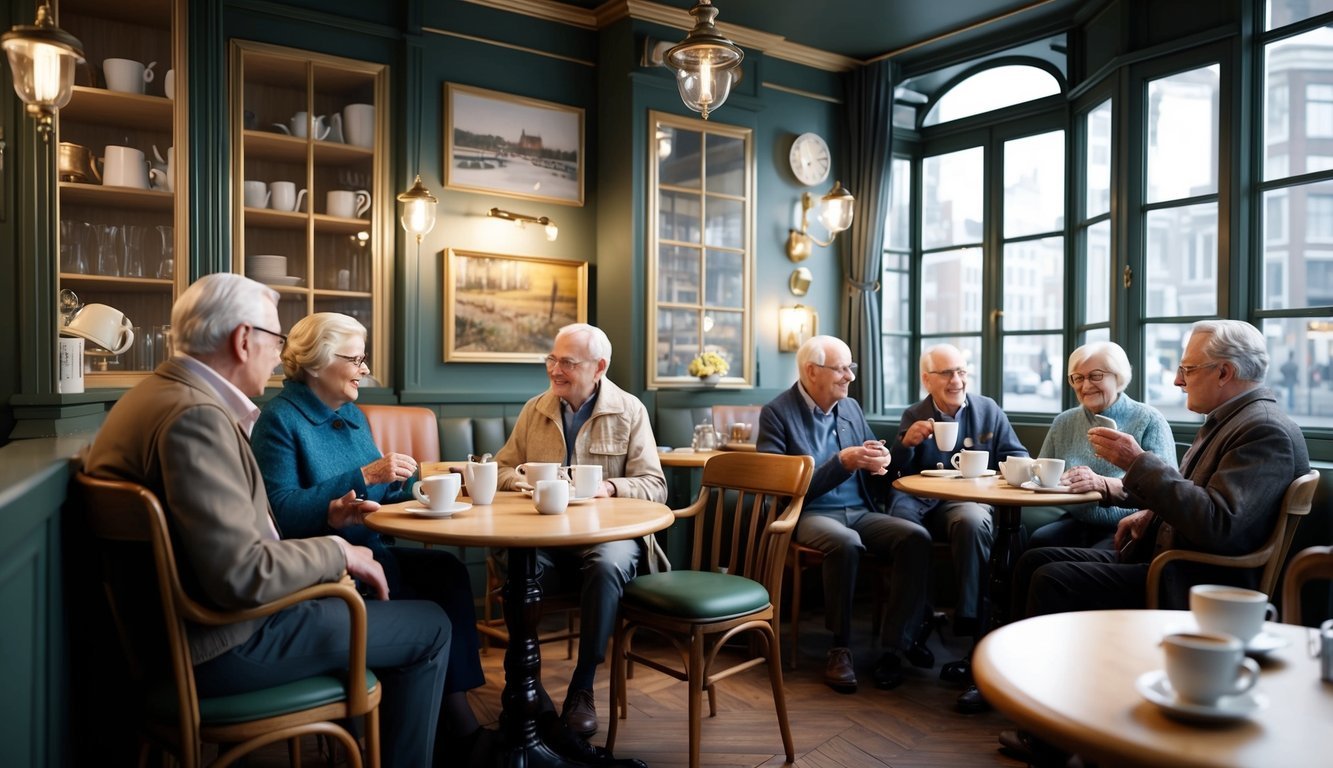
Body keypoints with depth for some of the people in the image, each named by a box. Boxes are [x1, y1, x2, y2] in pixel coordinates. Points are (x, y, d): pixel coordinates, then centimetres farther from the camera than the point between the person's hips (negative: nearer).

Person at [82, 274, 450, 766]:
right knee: (429, 628, -2)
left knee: (363, 592, 26)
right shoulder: (196, 415, -25)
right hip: (225, 642, -10)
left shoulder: (158, 393, 6)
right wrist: (337, 551, -14)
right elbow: (242, 575, -30)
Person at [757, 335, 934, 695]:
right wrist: (842, 462, -19)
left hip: (860, 511, 6)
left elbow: (873, 461, 21)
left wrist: (878, 462, -6)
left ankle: (897, 644, -13)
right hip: (809, 514, -5)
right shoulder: (777, 412, -4)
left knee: (917, 537, -22)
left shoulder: (851, 407, 13)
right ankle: (840, 647, -17)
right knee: (845, 543, -37)